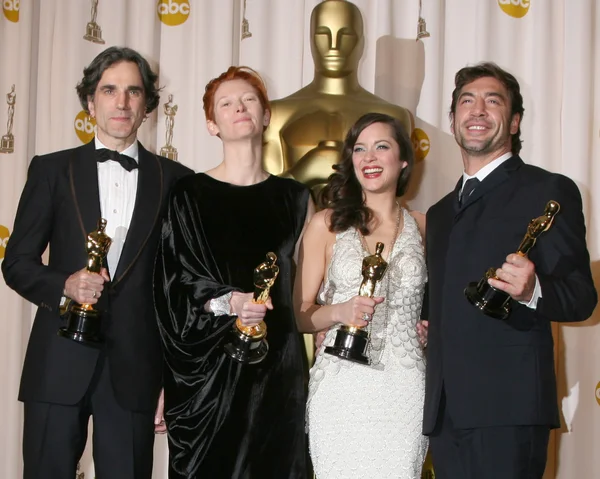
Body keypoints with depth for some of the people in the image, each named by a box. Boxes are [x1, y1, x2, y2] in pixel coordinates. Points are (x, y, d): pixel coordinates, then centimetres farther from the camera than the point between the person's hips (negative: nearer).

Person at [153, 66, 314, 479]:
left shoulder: (294, 198, 9)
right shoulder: (188, 194, 1)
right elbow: (170, 283, -3)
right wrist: (225, 302, -19)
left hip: (277, 366, 2)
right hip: (206, 366, -2)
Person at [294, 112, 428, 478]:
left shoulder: (423, 227, 9)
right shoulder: (327, 224, 3)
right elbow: (300, 314, 3)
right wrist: (339, 311, -15)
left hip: (405, 390, 2)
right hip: (342, 389, -1)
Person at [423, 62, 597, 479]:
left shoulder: (549, 191, 1)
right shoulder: (441, 212, 23)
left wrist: (532, 291, -25)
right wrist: (427, 328, 10)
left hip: (508, 406, -6)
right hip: (446, 412, 6)